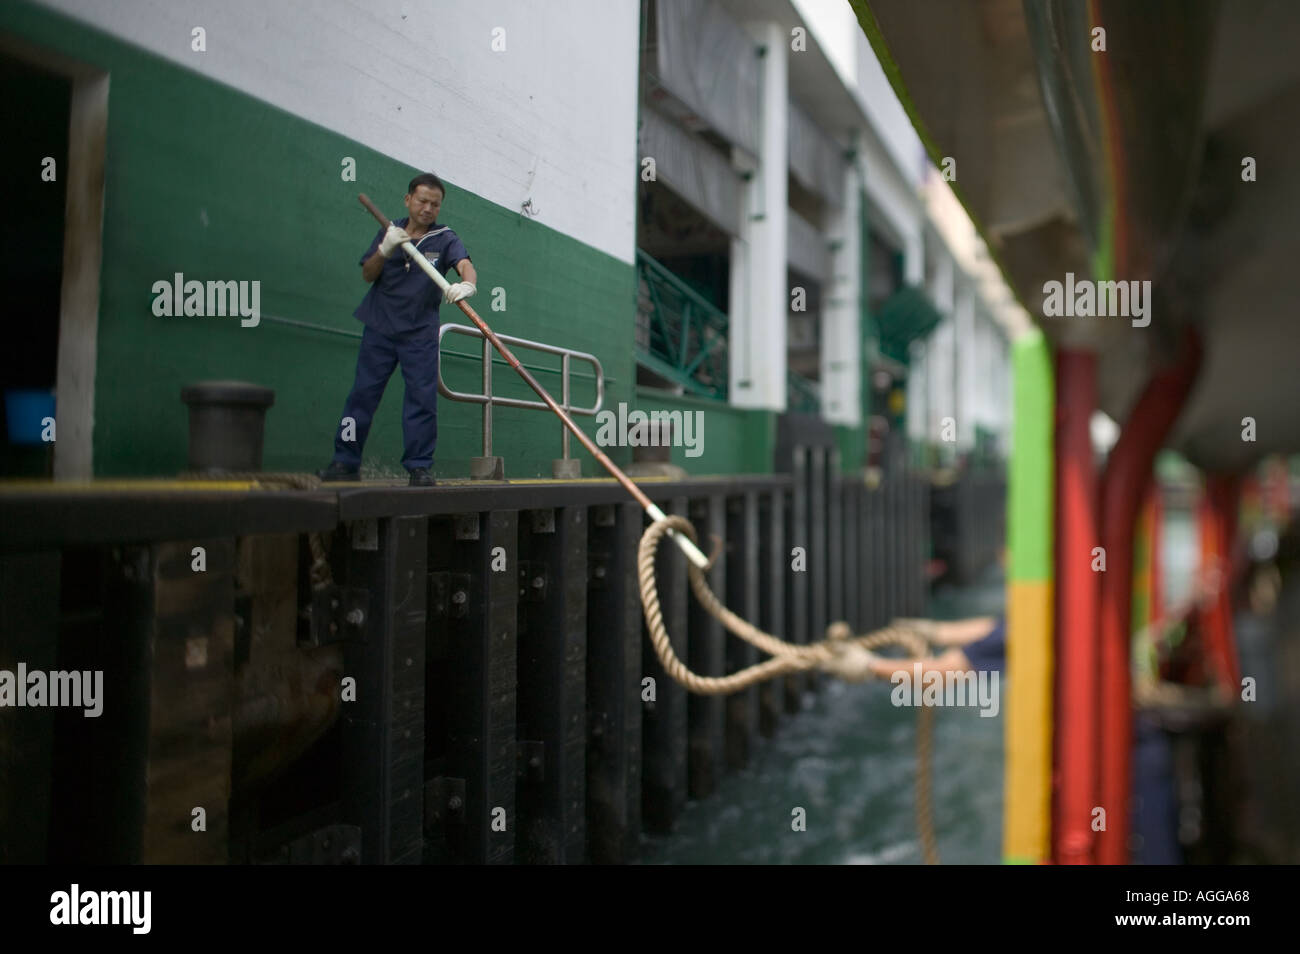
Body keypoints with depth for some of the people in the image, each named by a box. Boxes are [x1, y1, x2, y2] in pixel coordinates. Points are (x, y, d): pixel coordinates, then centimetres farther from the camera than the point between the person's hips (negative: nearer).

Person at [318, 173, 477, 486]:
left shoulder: (445, 239, 0)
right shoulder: (389, 231, 9)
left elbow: (465, 265, -20)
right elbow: (367, 275, 5)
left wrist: (466, 284, -43)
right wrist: (385, 250, -14)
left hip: (421, 333, -2)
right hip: (379, 327, 2)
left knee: (422, 398, -5)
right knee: (363, 393, 2)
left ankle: (419, 467, 2)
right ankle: (345, 462, 9)